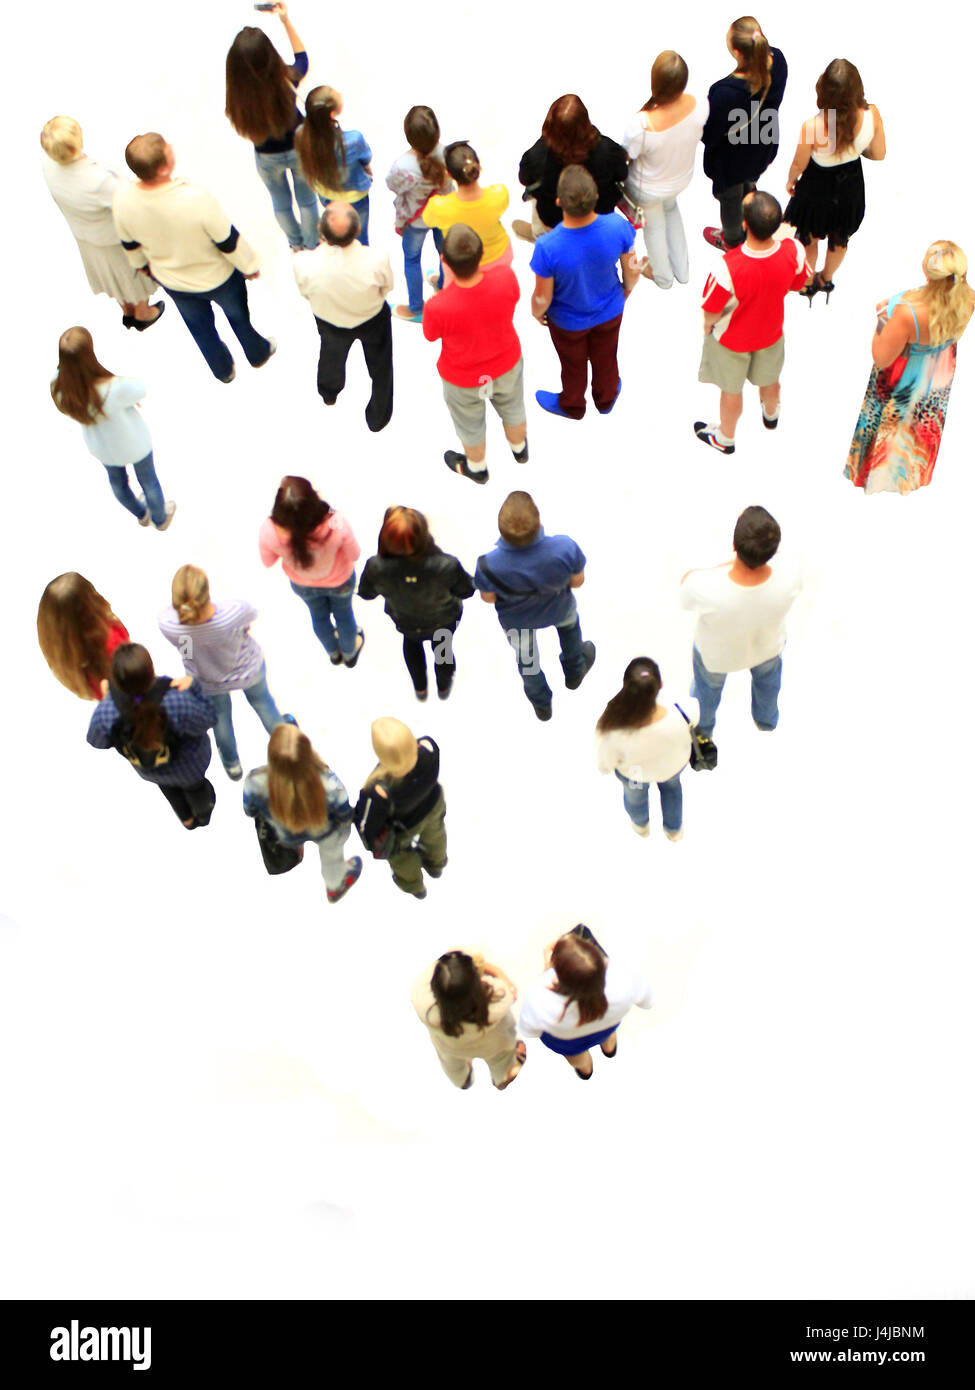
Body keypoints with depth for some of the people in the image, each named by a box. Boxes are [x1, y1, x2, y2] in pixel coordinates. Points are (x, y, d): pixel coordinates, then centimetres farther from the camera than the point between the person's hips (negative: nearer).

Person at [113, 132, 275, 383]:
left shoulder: (122, 199, -27)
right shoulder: (197, 199, -41)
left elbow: (129, 244, -6)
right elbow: (230, 242, -25)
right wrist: (249, 265, -5)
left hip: (171, 281, 4)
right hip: (217, 278, -3)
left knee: (200, 327, 32)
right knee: (238, 315, 30)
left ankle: (223, 369, 57)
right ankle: (258, 353, 58)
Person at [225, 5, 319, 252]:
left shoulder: (238, 96, -32)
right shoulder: (287, 79, -31)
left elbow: (245, 132, -13)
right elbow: (302, 58, -7)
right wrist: (286, 21, -7)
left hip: (267, 157, 0)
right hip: (298, 149, 0)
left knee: (280, 202, 28)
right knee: (306, 199, 26)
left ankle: (296, 244, 49)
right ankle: (312, 245, 44)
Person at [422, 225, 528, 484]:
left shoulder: (438, 307, -41)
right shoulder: (506, 278, -34)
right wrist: (478, 268, -3)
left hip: (464, 378, -2)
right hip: (507, 364, 3)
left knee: (471, 424, 29)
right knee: (512, 407, 34)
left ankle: (476, 468, 58)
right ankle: (519, 449, 63)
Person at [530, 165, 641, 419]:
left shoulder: (547, 248, -41)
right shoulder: (617, 226, -32)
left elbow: (543, 298, -24)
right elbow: (632, 268, -12)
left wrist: (537, 312, 0)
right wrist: (627, 288, 11)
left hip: (568, 321, -2)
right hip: (610, 312, 2)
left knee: (573, 365, 29)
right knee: (605, 360, 32)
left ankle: (572, 406, 59)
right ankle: (606, 400, 62)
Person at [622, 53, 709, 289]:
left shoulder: (642, 125, -43)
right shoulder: (699, 105, -30)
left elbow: (626, 156, -22)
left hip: (647, 190, -4)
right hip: (682, 178, 4)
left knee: (653, 226, 29)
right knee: (670, 207, 38)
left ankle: (662, 276, 58)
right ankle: (681, 269, 56)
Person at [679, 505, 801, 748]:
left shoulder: (704, 588, -47)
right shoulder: (789, 577, -39)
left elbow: (687, 579, -21)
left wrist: (730, 563, -22)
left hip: (715, 655, -1)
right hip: (769, 646, 2)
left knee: (708, 684, 35)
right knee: (767, 674, 39)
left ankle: (703, 729, 66)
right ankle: (767, 720, 70)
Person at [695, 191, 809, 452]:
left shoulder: (728, 267, -43)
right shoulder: (794, 251, -29)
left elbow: (712, 313, -27)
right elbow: (798, 284, -7)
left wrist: (708, 326, -4)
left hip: (733, 339, -4)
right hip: (771, 332, 4)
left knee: (731, 389, 24)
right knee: (769, 379, 33)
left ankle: (725, 438, 51)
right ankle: (771, 415, 65)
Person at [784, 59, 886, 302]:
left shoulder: (812, 126, -36)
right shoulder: (871, 115, -26)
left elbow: (799, 165, -17)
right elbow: (878, 154, -9)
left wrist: (790, 181, 5)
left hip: (817, 188, -3)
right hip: (850, 187, 3)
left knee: (809, 237, 27)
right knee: (840, 238, 30)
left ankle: (808, 283, 50)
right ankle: (826, 279, 55)